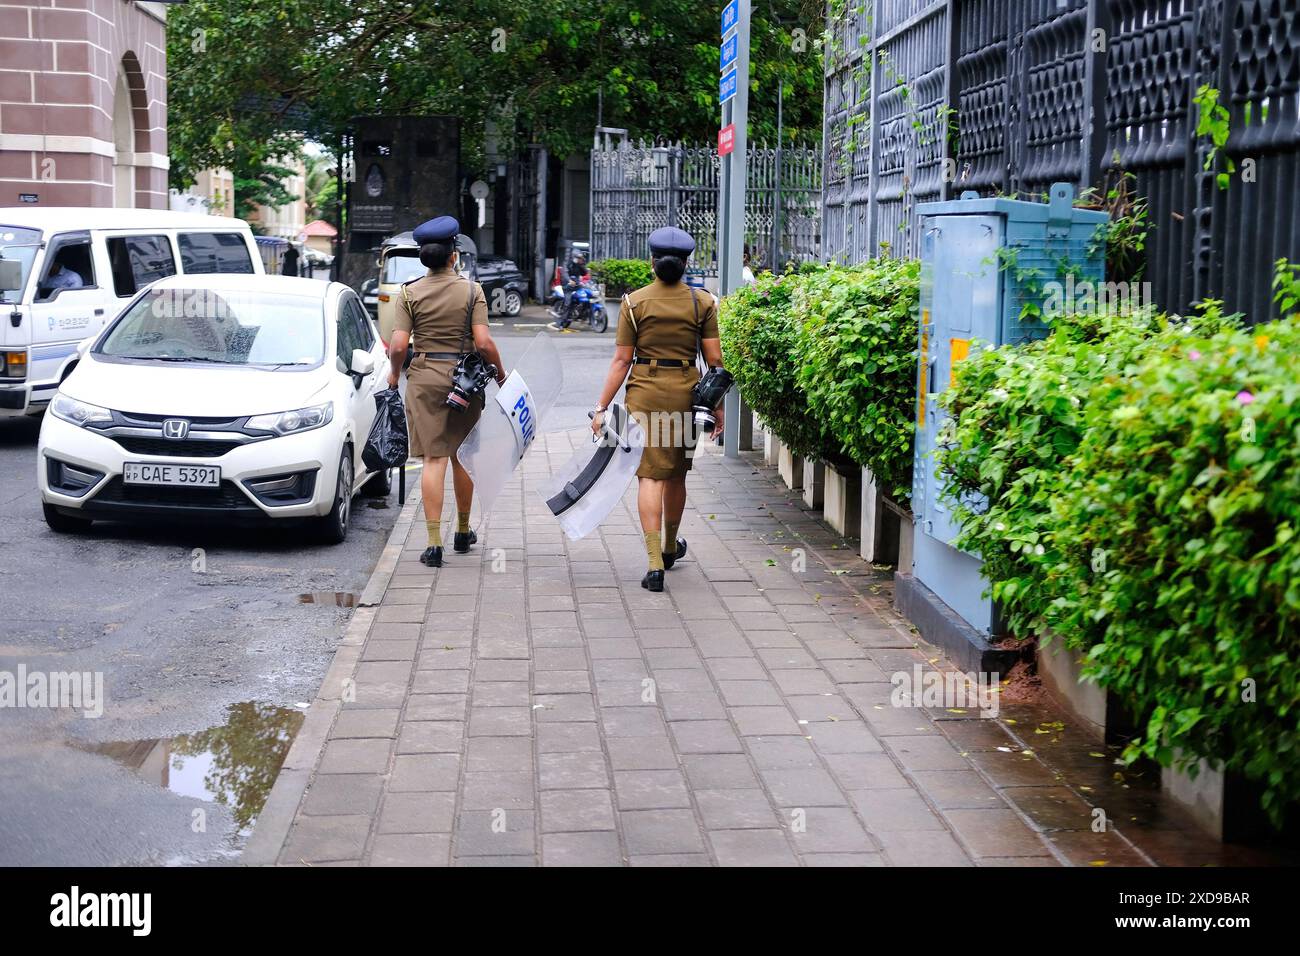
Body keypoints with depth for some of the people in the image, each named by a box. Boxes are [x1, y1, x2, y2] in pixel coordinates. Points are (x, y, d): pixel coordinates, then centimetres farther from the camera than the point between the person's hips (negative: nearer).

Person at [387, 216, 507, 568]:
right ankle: (463, 532, 30)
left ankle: (434, 542, -8)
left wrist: (394, 373, 10)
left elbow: (398, 345, -8)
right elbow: (483, 343, -10)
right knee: (461, 457, 15)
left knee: (434, 460, -2)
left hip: (424, 378, -1)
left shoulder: (410, 292, -2)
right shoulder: (471, 290, -2)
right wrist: (500, 374, 4)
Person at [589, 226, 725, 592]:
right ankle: (670, 547, 38)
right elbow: (714, 360, -1)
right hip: (685, 393, 2)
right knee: (676, 475, 18)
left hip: (645, 391, -2)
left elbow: (622, 360, -4)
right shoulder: (702, 302, 1)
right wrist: (718, 408, 7)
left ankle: (655, 561, -13)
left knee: (650, 475, -2)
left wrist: (602, 407, 0)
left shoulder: (634, 302, -2)